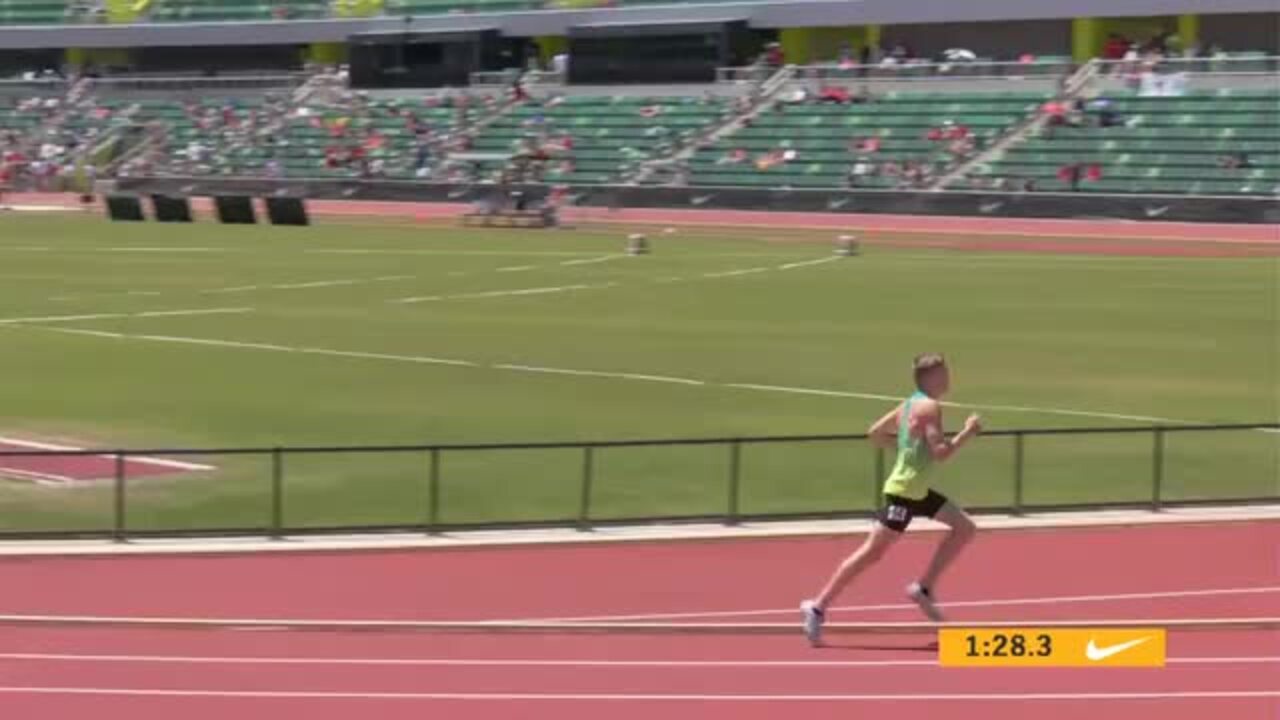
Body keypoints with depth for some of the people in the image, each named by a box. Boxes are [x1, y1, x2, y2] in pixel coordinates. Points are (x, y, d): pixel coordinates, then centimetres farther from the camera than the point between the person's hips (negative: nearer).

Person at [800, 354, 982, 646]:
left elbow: (876, 433, 15)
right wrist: (967, 432, -13)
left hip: (917, 491, 10)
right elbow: (941, 453, -24)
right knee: (872, 552, -6)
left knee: (965, 528, 13)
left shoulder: (911, 404, 11)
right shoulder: (930, 407, -17)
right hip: (904, 492, -10)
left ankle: (924, 588, 12)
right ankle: (818, 607, -2)